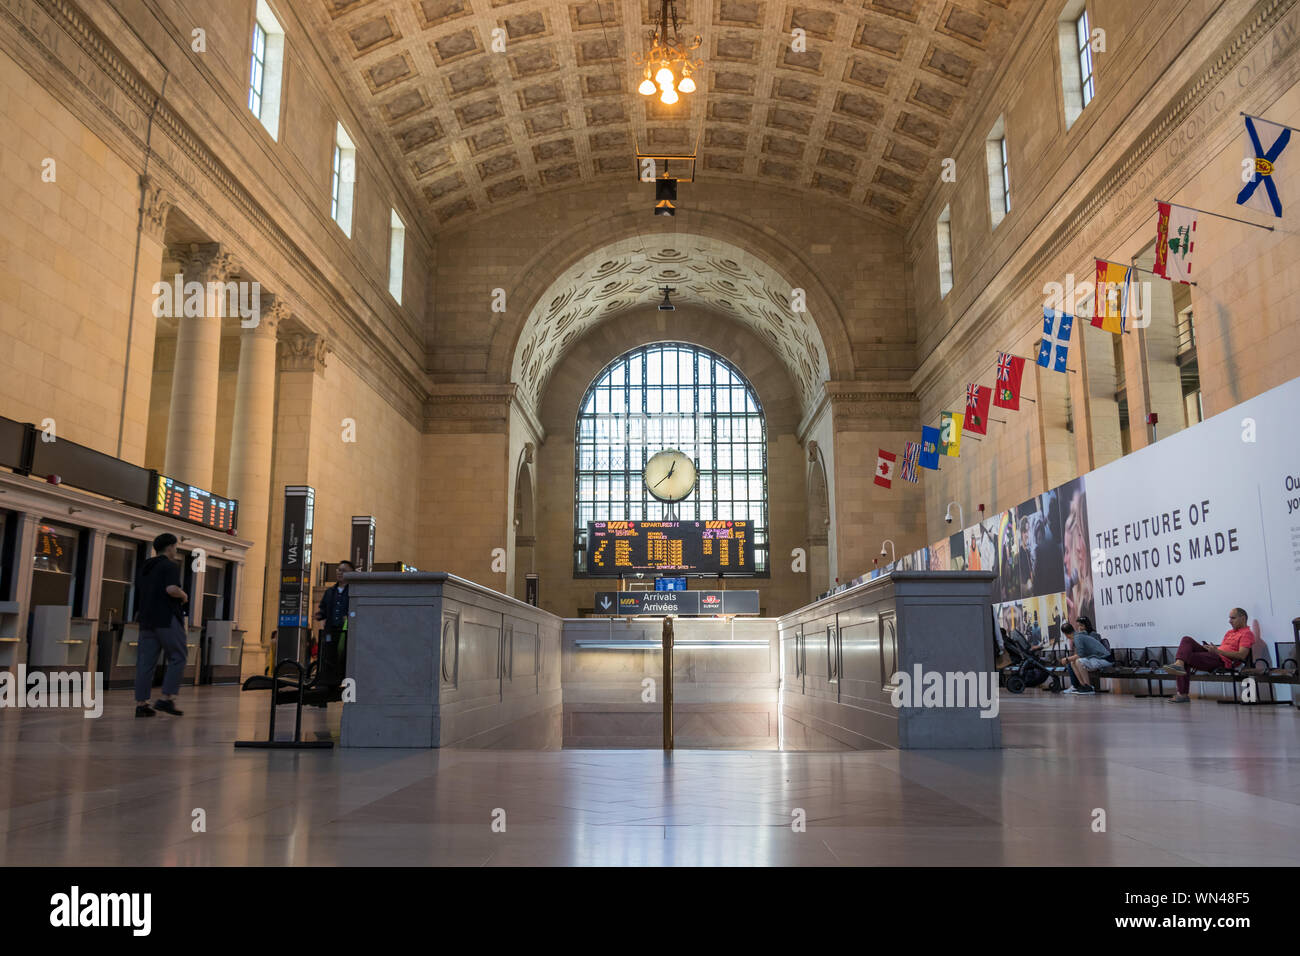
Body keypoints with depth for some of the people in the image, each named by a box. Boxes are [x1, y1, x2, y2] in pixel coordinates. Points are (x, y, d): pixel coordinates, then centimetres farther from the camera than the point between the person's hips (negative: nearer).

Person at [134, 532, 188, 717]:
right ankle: (166, 698, -10)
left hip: (147, 621, 7)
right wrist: (184, 596, -3)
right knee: (177, 659, -1)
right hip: (167, 619, -7)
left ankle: (141, 704, -1)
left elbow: (138, 599, 25)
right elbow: (172, 589, -22)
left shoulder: (144, 569, 21)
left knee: (145, 662, 3)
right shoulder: (170, 566, -4)